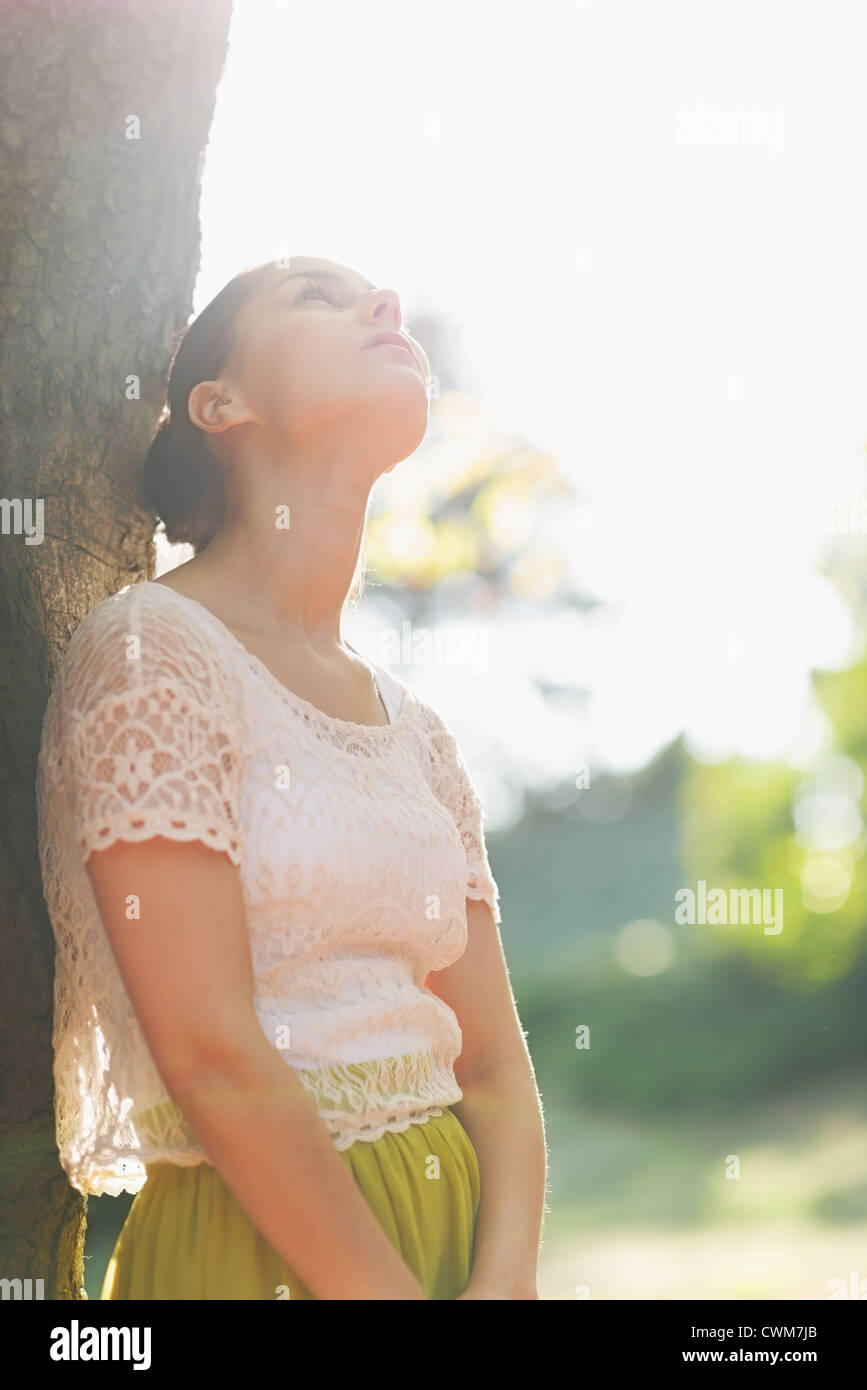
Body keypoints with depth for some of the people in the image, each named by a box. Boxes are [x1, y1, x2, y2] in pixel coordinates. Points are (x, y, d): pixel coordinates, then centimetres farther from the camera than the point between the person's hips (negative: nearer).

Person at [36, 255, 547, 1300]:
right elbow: (213, 1058, -18)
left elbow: (497, 1069, 5)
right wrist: (392, 1290, -17)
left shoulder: (416, 733, 9)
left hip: (452, 1229, 6)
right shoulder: (150, 648, -11)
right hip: (253, 1244, -6)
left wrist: (506, 1281, -11)